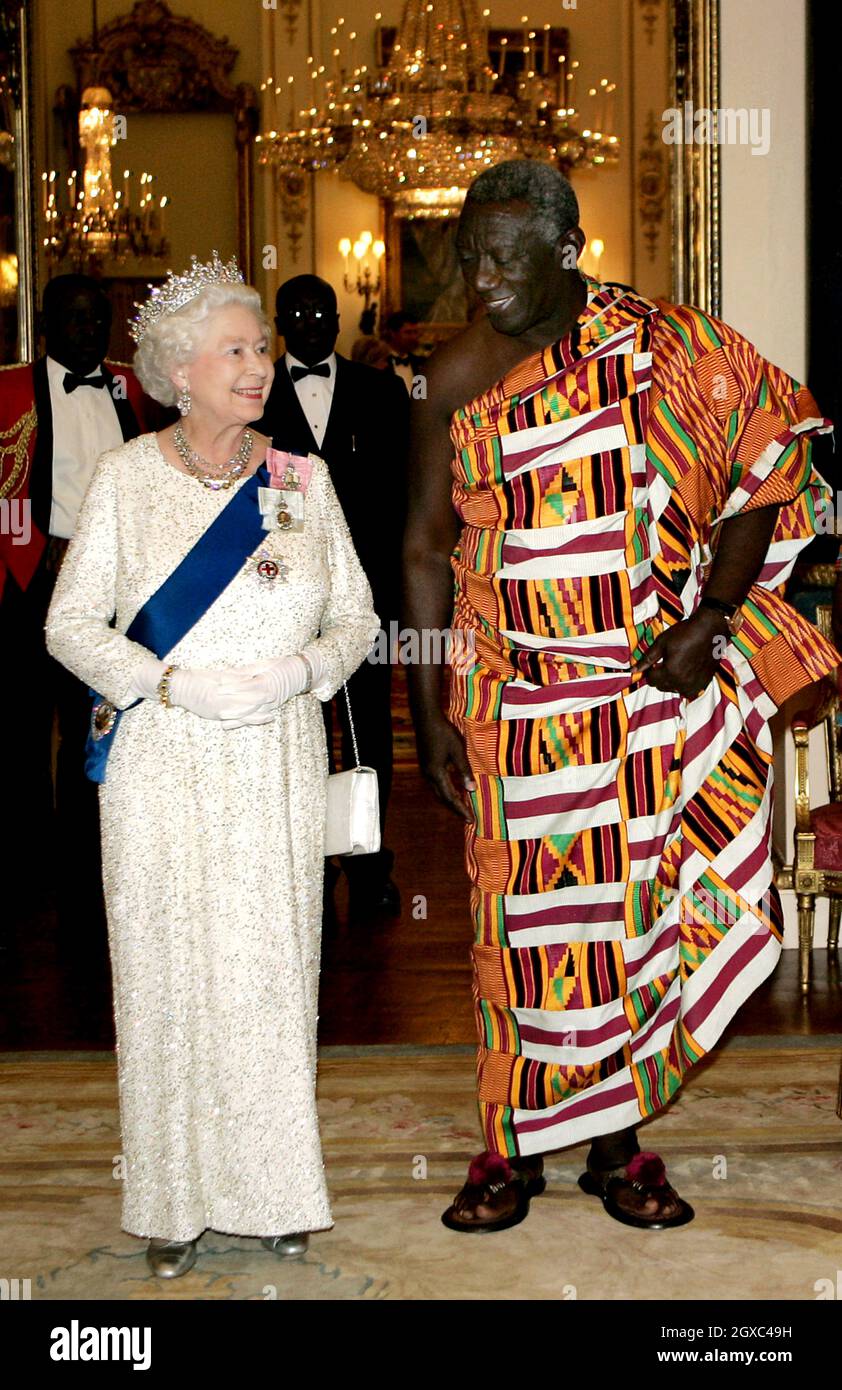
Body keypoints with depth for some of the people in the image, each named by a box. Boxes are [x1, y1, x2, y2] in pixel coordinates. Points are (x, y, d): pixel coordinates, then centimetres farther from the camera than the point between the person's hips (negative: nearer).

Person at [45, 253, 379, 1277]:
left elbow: (356, 616, 9)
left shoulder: (302, 480, 7)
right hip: (163, 767, -2)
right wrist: (175, 683, -15)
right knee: (168, 972, 0)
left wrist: (301, 670, -12)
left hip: (279, 766, 2)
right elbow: (71, 623, -1)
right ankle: (174, 1202, 10)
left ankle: (274, 1191, 16)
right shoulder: (128, 475, 1)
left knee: (273, 968, 4)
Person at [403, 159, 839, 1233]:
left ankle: (619, 1137, 21)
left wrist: (709, 620, -11)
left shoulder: (670, 351, -3)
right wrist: (429, 717, 1)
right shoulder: (456, 380, -1)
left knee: (642, 913, 7)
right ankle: (512, 1145, 17)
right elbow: (425, 550, 4)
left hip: (659, 691, 0)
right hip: (518, 704, 0)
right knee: (526, 923, 2)